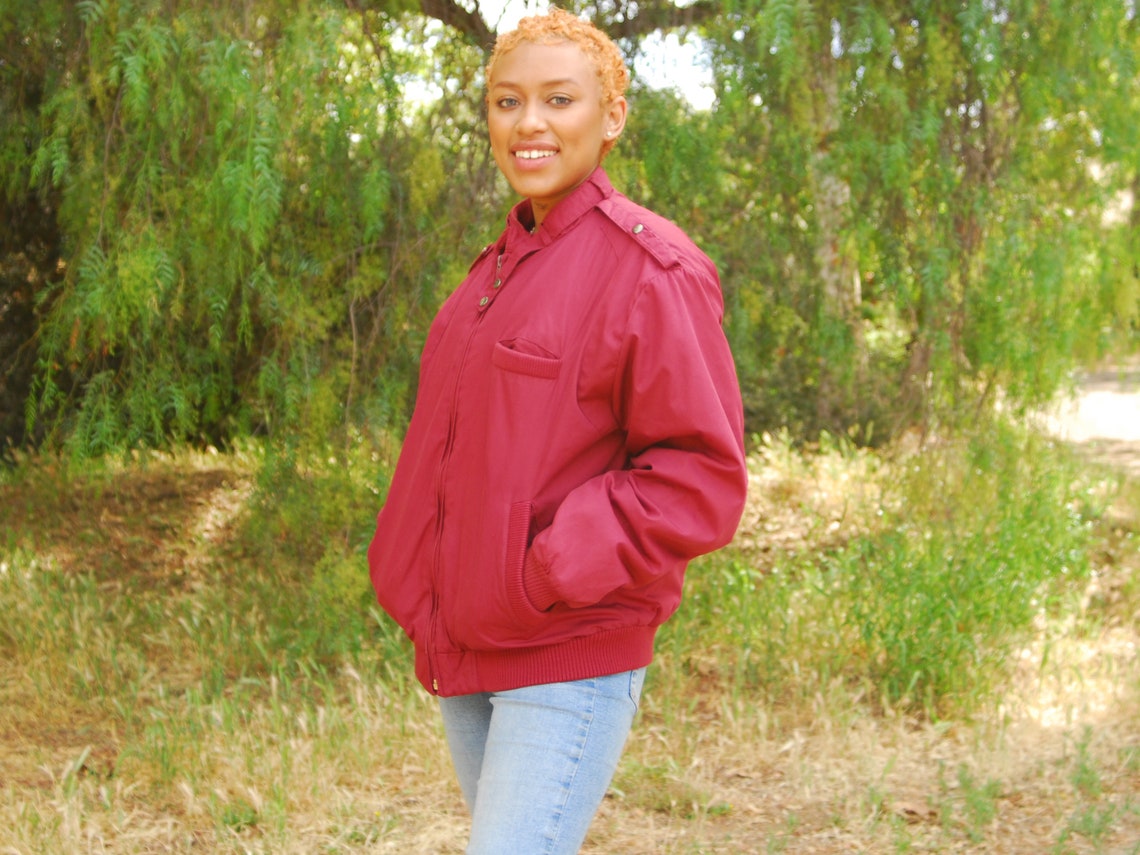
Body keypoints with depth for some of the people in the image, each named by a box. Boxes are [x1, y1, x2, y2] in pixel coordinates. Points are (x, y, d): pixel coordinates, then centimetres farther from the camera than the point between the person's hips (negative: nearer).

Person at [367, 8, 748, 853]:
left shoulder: (650, 268, -11)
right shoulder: (503, 267, 12)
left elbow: (702, 476, -14)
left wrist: (552, 575, -20)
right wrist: (414, 580, 6)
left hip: (573, 655, -7)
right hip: (466, 653, 8)